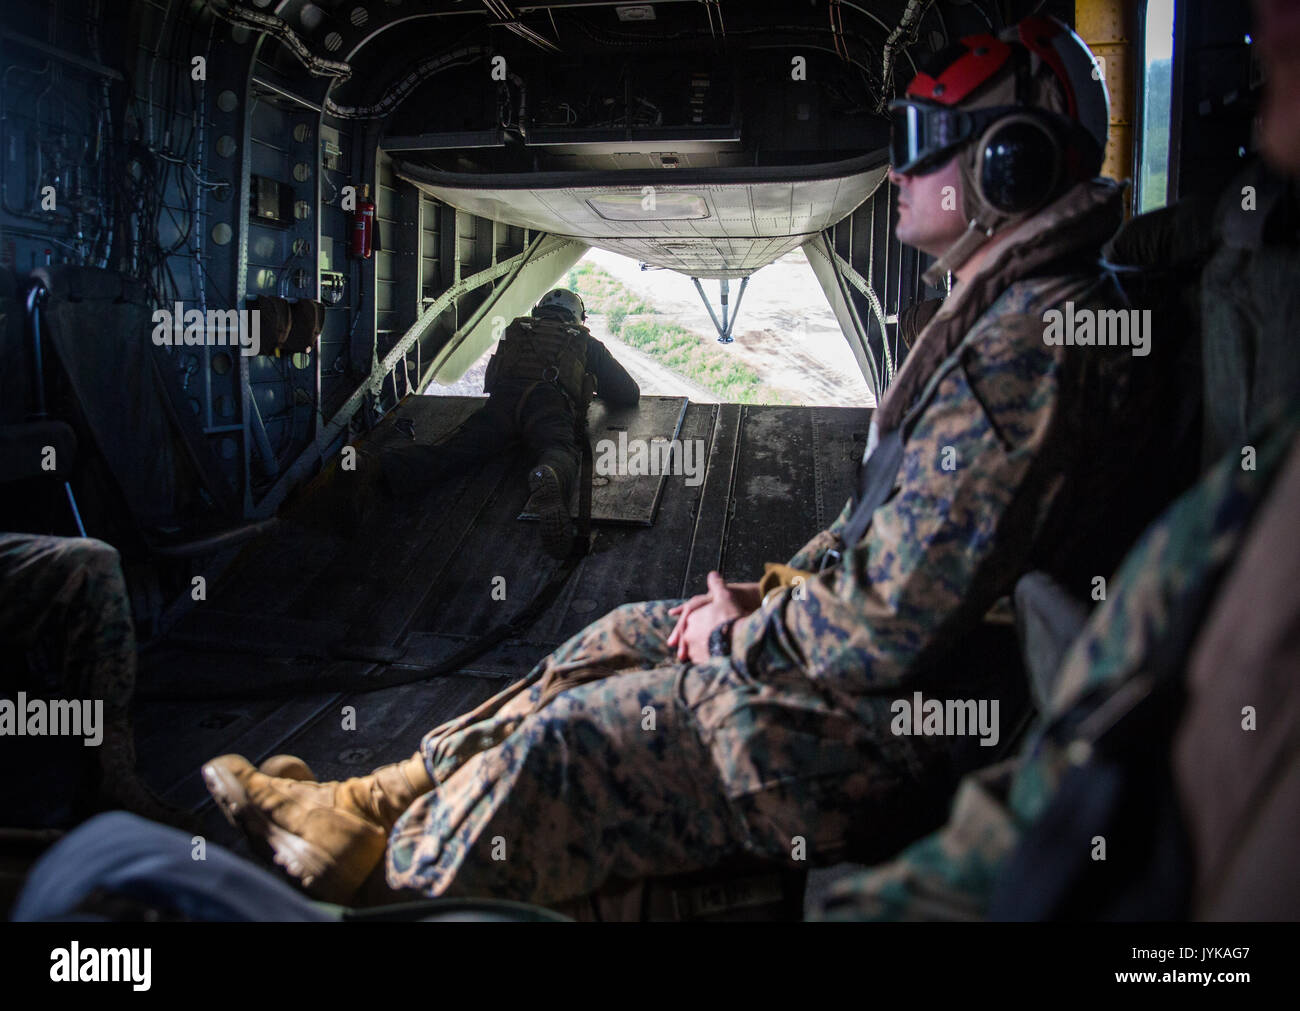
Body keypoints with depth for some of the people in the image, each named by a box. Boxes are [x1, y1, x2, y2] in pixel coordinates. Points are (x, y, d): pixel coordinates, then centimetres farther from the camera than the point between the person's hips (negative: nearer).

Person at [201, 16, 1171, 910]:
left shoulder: (1031, 349, -26)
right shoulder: (1005, 310, 10)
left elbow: (891, 623, -29)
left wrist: (742, 635, -11)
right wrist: (771, 592, 6)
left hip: (908, 723, -10)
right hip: (893, 653, 10)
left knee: (567, 741, -9)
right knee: (626, 636, 11)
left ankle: (385, 875, 16)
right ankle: (370, 808, 20)